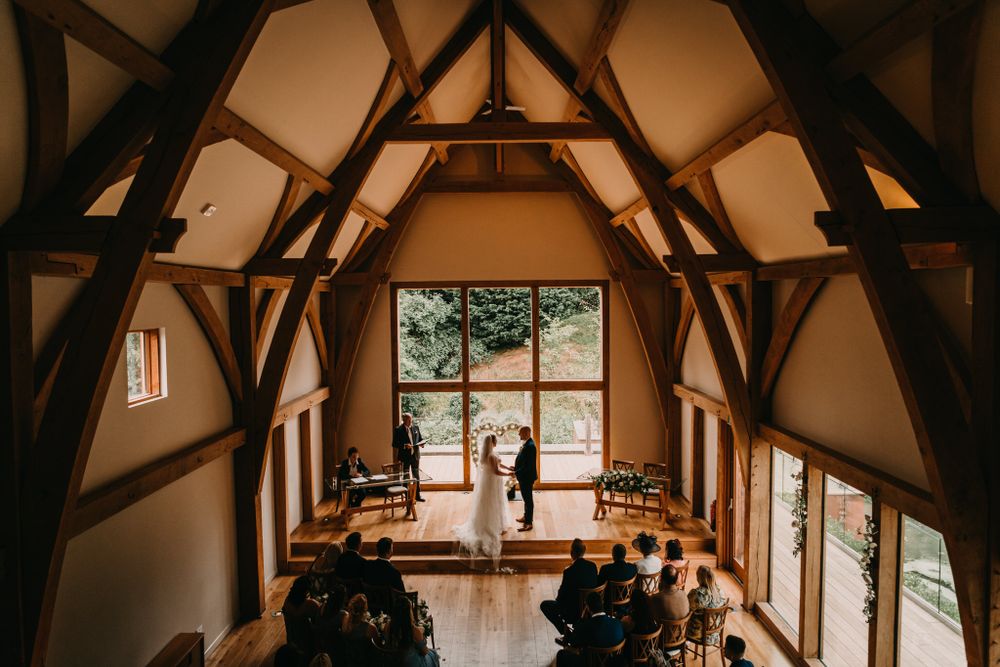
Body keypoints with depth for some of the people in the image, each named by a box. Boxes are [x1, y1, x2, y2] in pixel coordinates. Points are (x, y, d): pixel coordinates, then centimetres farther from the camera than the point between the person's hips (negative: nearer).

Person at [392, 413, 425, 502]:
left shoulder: (416, 427, 4)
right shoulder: (398, 430, -8)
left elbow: (420, 439, 14)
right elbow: (394, 445, -10)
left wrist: (422, 443, -9)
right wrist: (404, 446, -23)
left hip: (415, 455, 4)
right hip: (405, 457, -4)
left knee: (416, 475, 11)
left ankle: (417, 495, 21)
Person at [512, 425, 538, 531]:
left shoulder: (530, 446, -26)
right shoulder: (526, 444, 5)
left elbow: (528, 465, -27)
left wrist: (516, 473, -22)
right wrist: (516, 468, 7)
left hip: (527, 477, -10)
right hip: (523, 476, 10)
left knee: (528, 499, 1)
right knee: (526, 498, 23)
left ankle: (528, 523, 11)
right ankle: (527, 516, 38)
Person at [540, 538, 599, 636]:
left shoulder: (569, 571, -24)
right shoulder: (592, 565, -6)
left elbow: (562, 595, -13)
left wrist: (558, 599, 10)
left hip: (575, 613, -6)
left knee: (544, 605, 13)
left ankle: (565, 630, 10)